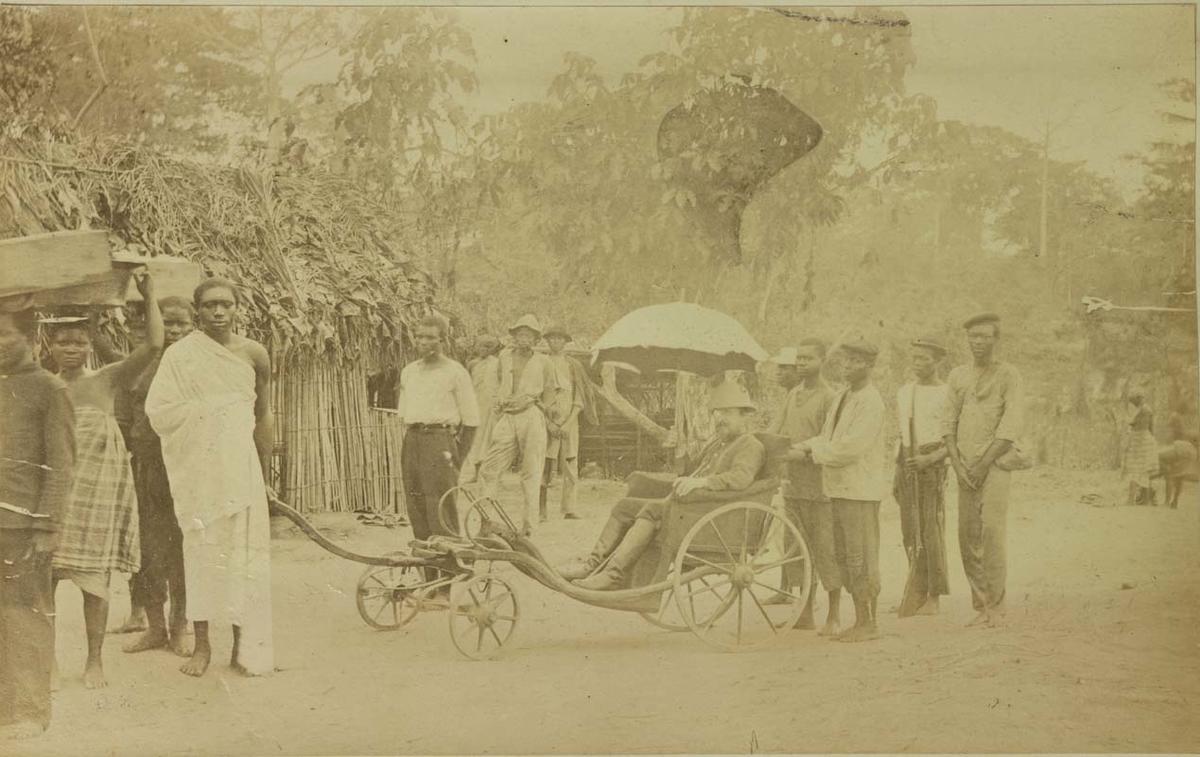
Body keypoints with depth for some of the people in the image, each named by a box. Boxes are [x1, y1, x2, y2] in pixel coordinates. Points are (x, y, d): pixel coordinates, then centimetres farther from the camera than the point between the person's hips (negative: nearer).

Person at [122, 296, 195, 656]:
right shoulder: (140, 367, 10)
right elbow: (125, 418, 16)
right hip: (147, 469, 2)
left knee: (185, 549, 1)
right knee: (149, 546, 4)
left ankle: (179, 626, 14)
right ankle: (155, 626, 16)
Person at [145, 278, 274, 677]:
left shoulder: (253, 353, 7)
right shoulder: (180, 355, -1)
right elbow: (158, 409, -8)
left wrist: (264, 475, 13)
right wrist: (207, 409, -11)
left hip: (241, 464, 2)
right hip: (197, 467, -2)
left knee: (245, 551, 1)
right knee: (201, 548, -2)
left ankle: (243, 646, 9)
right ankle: (201, 644, 8)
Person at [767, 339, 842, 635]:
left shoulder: (828, 398, -9)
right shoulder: (792, 396, 15)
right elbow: (776, 432, 14)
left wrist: (794, 454, -22)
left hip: (819, 486, -7)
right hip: (793, 483, 7)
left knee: (825, 550, -3)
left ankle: (834, 616, 5)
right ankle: (806, 613, 18)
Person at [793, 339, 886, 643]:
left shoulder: (871, 402, -12)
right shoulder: (841, 398, 17)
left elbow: (850, 447, -20)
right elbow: (827, 438, 16)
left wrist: (815, 452, -10)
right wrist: (803, 447, -3)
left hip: (861, 491, -9)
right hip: (840, 488, 9)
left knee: (861, 559, -6)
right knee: (844, 557, 11)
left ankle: (869, 623, 0)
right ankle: (861, 620, 18)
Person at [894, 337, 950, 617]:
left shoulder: (946, 394, -6)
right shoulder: (904, 393, 14)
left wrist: (930, 458, -19)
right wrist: (896, 475, 18)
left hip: (933, 465, -6)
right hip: (906, 465, 6)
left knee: (931, 529, -8)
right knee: (910, 531, 4)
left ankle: (933, 597, -3)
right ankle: (918, 592, 11)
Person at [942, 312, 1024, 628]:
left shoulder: (1008, 375, 1)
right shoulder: (957, 376, 14)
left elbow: (1010, 429, -6)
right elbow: (948, 423, 11)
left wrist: (982, 465, -11)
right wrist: (958, 466, -2)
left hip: (995, 463, -4)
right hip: (965, 468, 5)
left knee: (992, 530, -13)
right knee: (967, 535, 2)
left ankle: (996, 606, -9)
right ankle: (980, 605, 8)